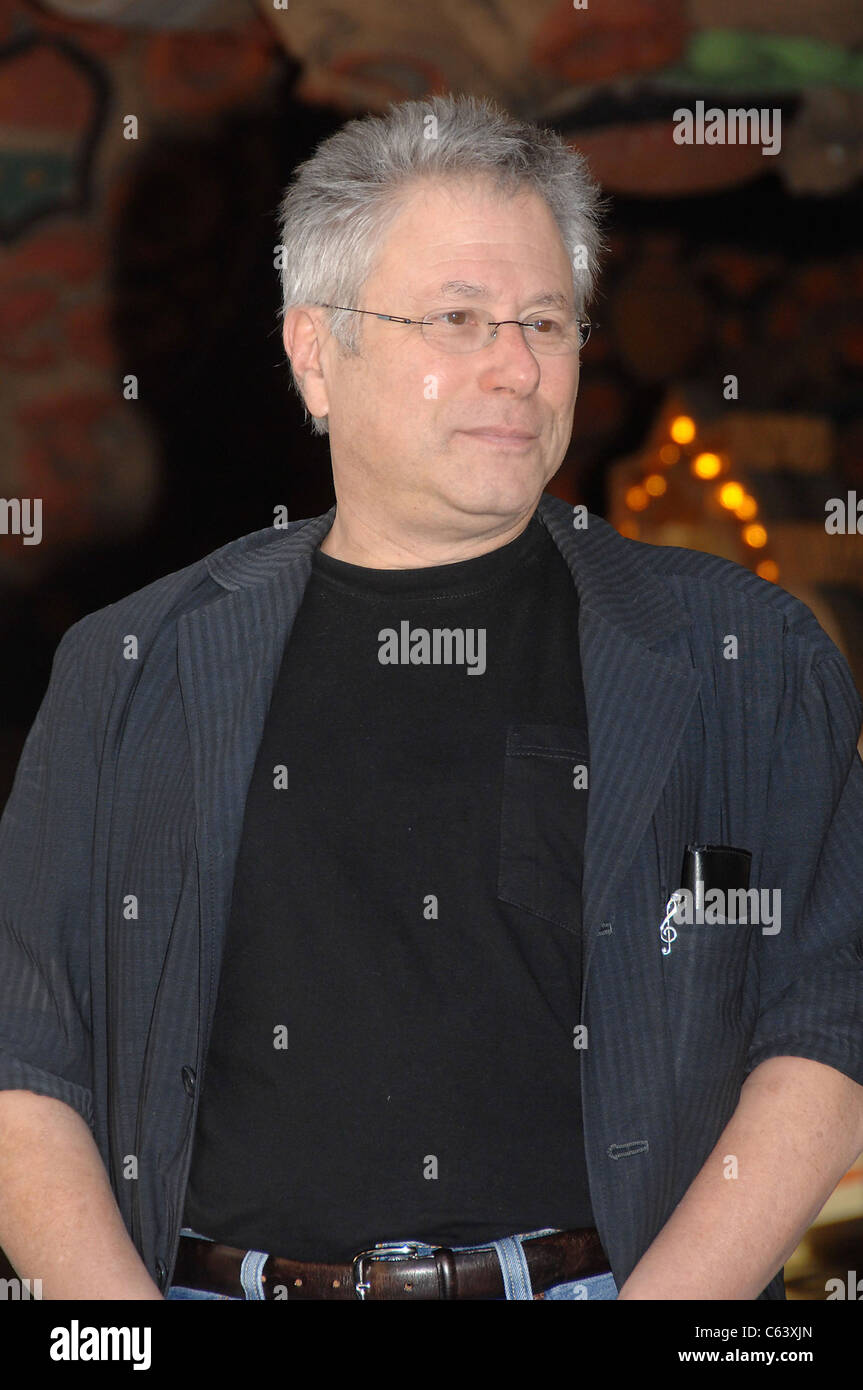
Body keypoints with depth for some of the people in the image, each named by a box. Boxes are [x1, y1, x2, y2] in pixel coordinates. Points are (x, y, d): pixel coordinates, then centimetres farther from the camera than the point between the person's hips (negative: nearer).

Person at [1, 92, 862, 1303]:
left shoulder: (742, 654, 12)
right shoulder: (132, 675, 14)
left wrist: (656, 1303, -8)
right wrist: (130, 1342, -4)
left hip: (631, 1280, -1)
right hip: (224, 1285, 1)